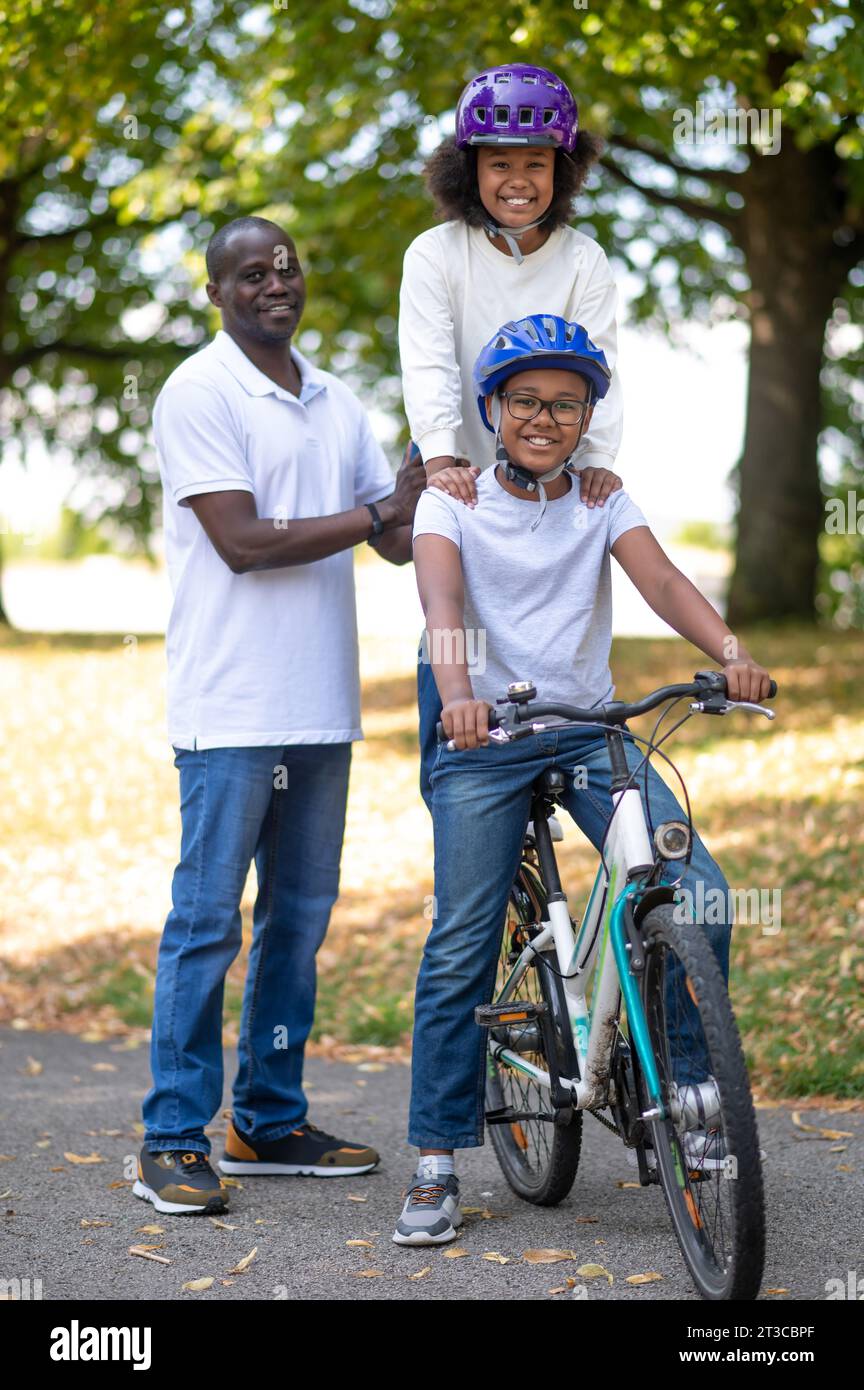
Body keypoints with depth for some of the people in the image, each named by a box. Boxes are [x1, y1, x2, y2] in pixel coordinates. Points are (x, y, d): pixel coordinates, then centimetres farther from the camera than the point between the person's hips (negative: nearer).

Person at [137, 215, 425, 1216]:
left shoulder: (334, 403, 16)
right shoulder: (198, 394, -6)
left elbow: (400, 538, 15)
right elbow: (242, 542, -15)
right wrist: (377, 511, -12)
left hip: (321, 708, 7)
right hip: (230, 709, -7)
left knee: (300, 917, 11)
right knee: (208, 920, -5)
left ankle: (271, 1121, 22)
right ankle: (173, 1142, 2)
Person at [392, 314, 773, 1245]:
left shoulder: (603, 503, 8)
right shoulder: (453, 500, 1)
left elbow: (662, 581, -8)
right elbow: (441, 597, -17)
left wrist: (730, 654, -28)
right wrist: (457, 693, -38)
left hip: (593, 732, 3)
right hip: (485, 741, -2)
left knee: (698, 893, -14)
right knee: (460, 948, -5)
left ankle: (684, 1095, 3)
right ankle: (435, 1164, 5)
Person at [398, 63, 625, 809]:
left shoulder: (583, 260, -5)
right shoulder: (436, 255, -9)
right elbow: (429, 365, -20)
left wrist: (599, 459, -32)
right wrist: (442, 460, -36)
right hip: (460, 478, -1)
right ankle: (446, 789, 7)